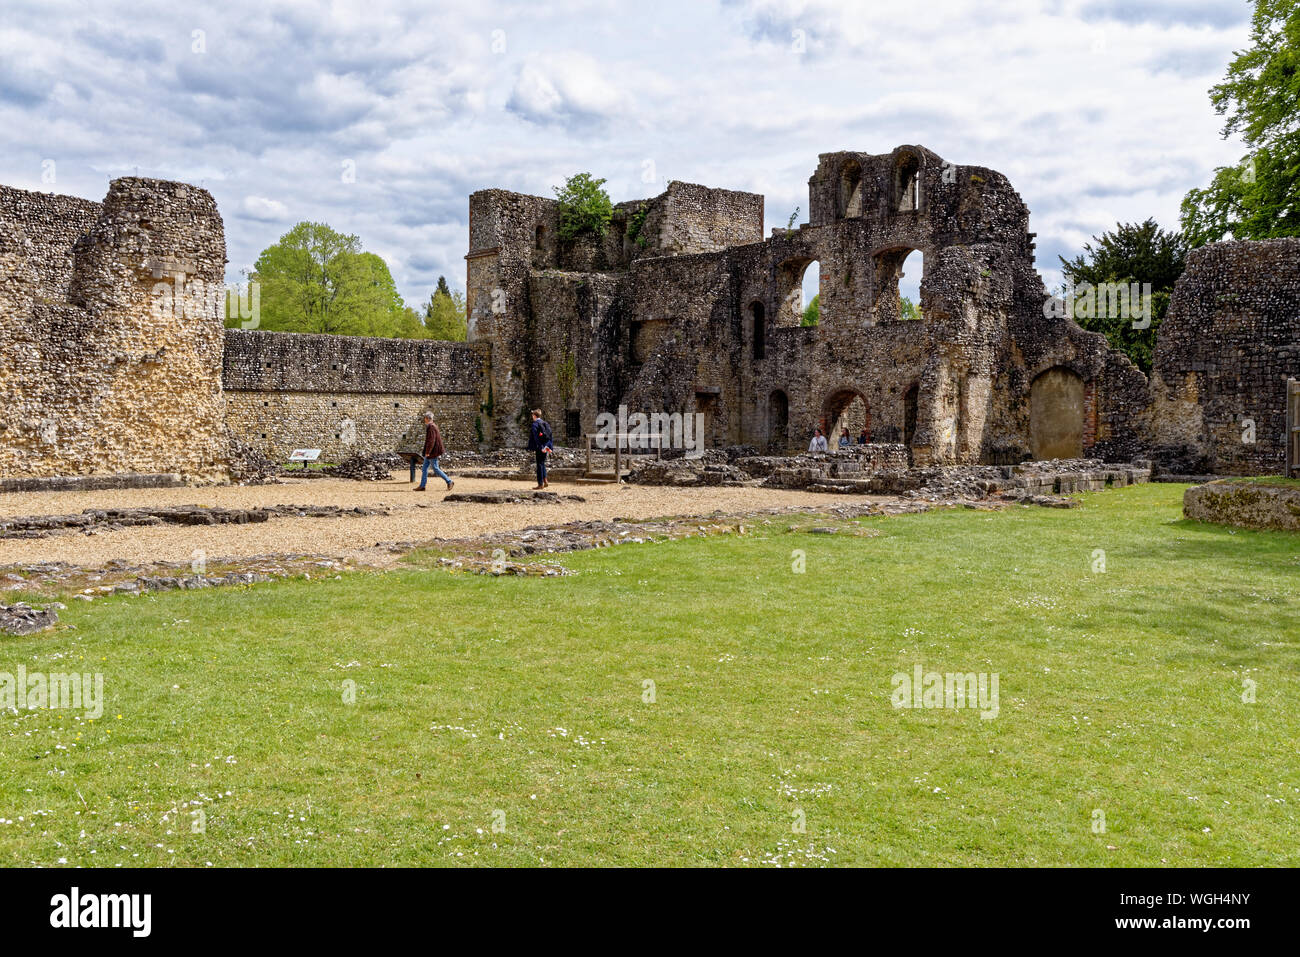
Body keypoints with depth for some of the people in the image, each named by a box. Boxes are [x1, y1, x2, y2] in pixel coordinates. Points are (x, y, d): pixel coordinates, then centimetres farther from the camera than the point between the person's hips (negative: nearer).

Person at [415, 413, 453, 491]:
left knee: (435, 469, -5)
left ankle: (449, 482, 1)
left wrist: (427, 452, -24)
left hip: (432, 452, -10)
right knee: (425, 468, 9)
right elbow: (438, 438, 19)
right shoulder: (433, 426, 13)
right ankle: (422, 486, 10)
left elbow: (431, 440, -24)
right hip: (431, 452, 10)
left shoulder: (431, 427, -18)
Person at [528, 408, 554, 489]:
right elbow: (551, 436, 11)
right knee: (542, 463, 19)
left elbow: (536, 438, -18)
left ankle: (540, 484, 1)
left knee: (540, 465, -2)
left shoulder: (534, 425, -10)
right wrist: (551, 447, 11)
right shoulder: (546, 423, 11)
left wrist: (540, 448, -18)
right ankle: (545, 481, 15)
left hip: (540, 448, -7)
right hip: (545, 447, 7)